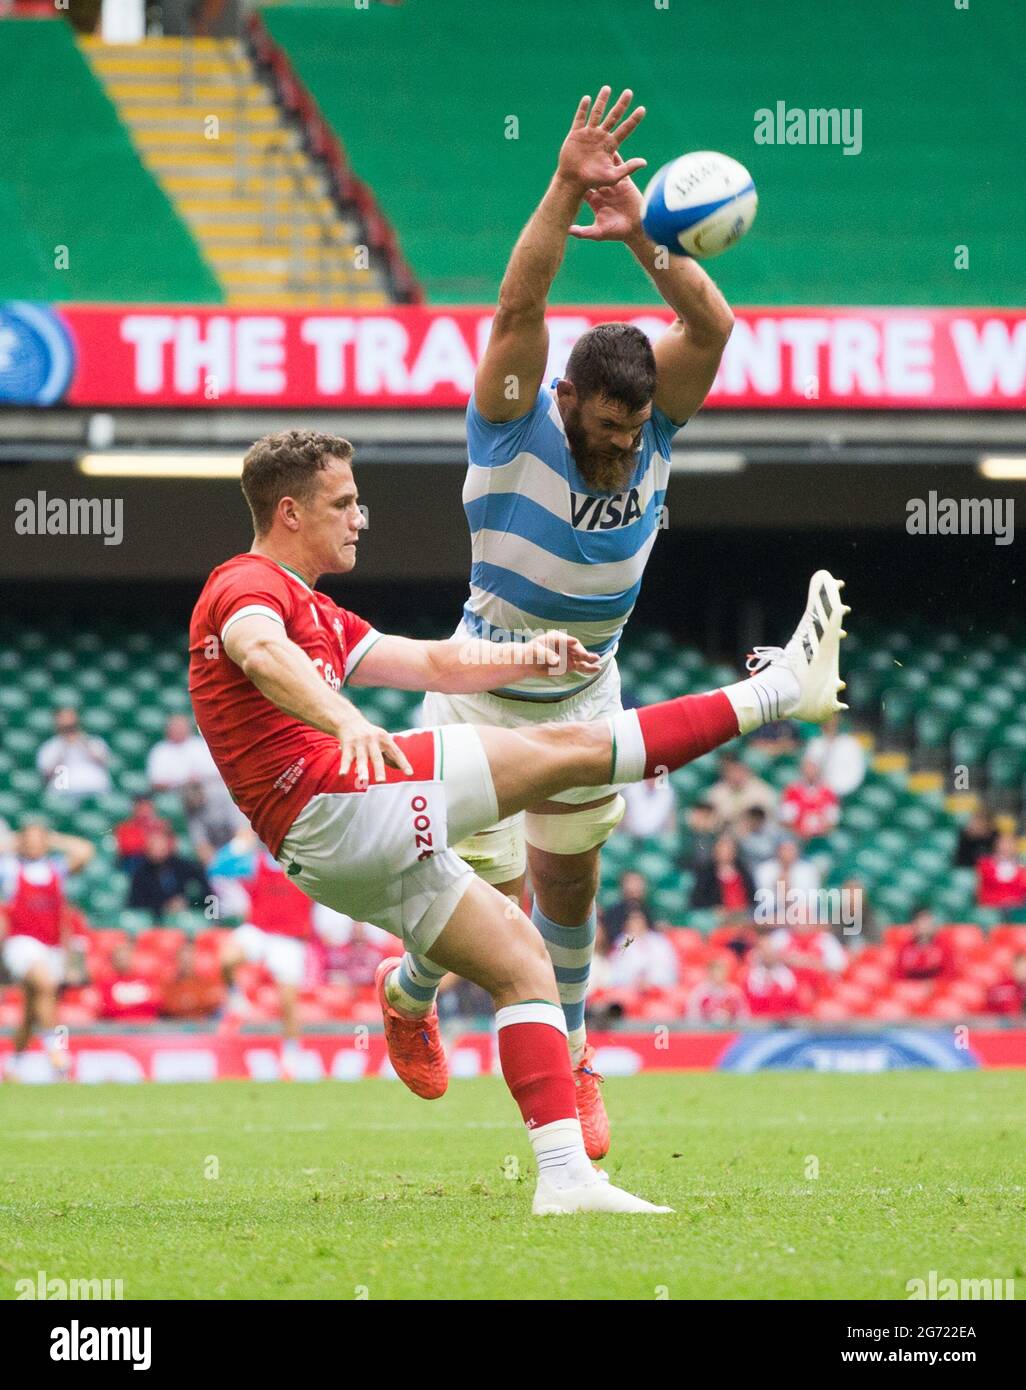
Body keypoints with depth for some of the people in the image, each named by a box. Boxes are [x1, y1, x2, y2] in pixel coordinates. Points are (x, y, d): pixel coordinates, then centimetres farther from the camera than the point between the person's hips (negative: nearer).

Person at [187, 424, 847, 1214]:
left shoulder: (314, 613, 29)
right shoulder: (248, 585, -3)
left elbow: (432, 665, 28)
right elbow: (262, 653, -27)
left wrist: (523, 658, 9)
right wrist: (345, 720, -46)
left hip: (350, 863, 10)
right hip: (340, 803, -10)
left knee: (521, 960, 7)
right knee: (568, 750, -6)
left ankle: (565, 1176, -2)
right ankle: (782, 687, -3)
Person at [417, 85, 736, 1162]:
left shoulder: (650, 423, -12)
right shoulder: (518, 427, -23)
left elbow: (713, 326, -25)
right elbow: (518, 309, -38)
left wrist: (642, 235, -40)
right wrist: (565, 193, -49)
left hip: (584, 698, 4)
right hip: (483, 697, -4)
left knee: (569, 885, 15)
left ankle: (570, 1055, 36)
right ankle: (410, 991, 26)